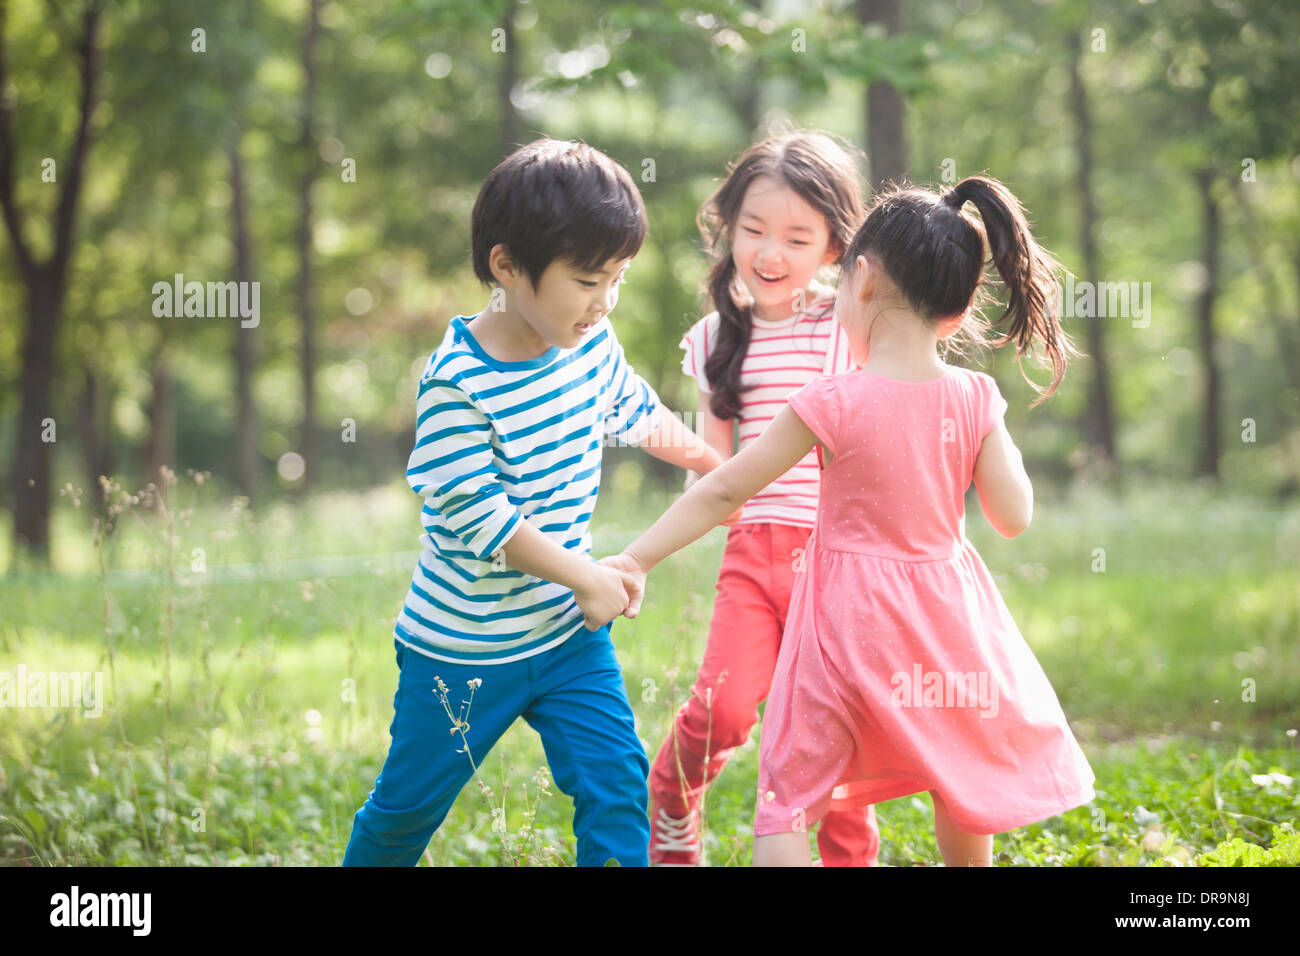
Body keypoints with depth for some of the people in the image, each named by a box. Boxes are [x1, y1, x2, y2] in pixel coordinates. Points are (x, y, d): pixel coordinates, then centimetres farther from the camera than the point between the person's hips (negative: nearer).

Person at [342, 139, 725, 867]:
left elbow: (637, 413, 17)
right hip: (463, 646, -5)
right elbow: (479, 514, -25)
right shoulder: (457, 384, -26)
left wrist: (716, 464, 30)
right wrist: (588, 579, -18)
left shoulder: (592, 343, -4)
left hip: (569, 631, 5)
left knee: (616, 783, -3)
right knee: (410, 805, 11)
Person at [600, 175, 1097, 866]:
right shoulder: (974, 399, -7)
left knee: (787, 797, 5)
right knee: (960, 793, 24)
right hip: (947, 620, 4)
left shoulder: (833, 403, -17)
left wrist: (635, 560, -4)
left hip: (852, 623, -4)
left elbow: (723, 493, -11)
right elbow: (1013, 517, -3)